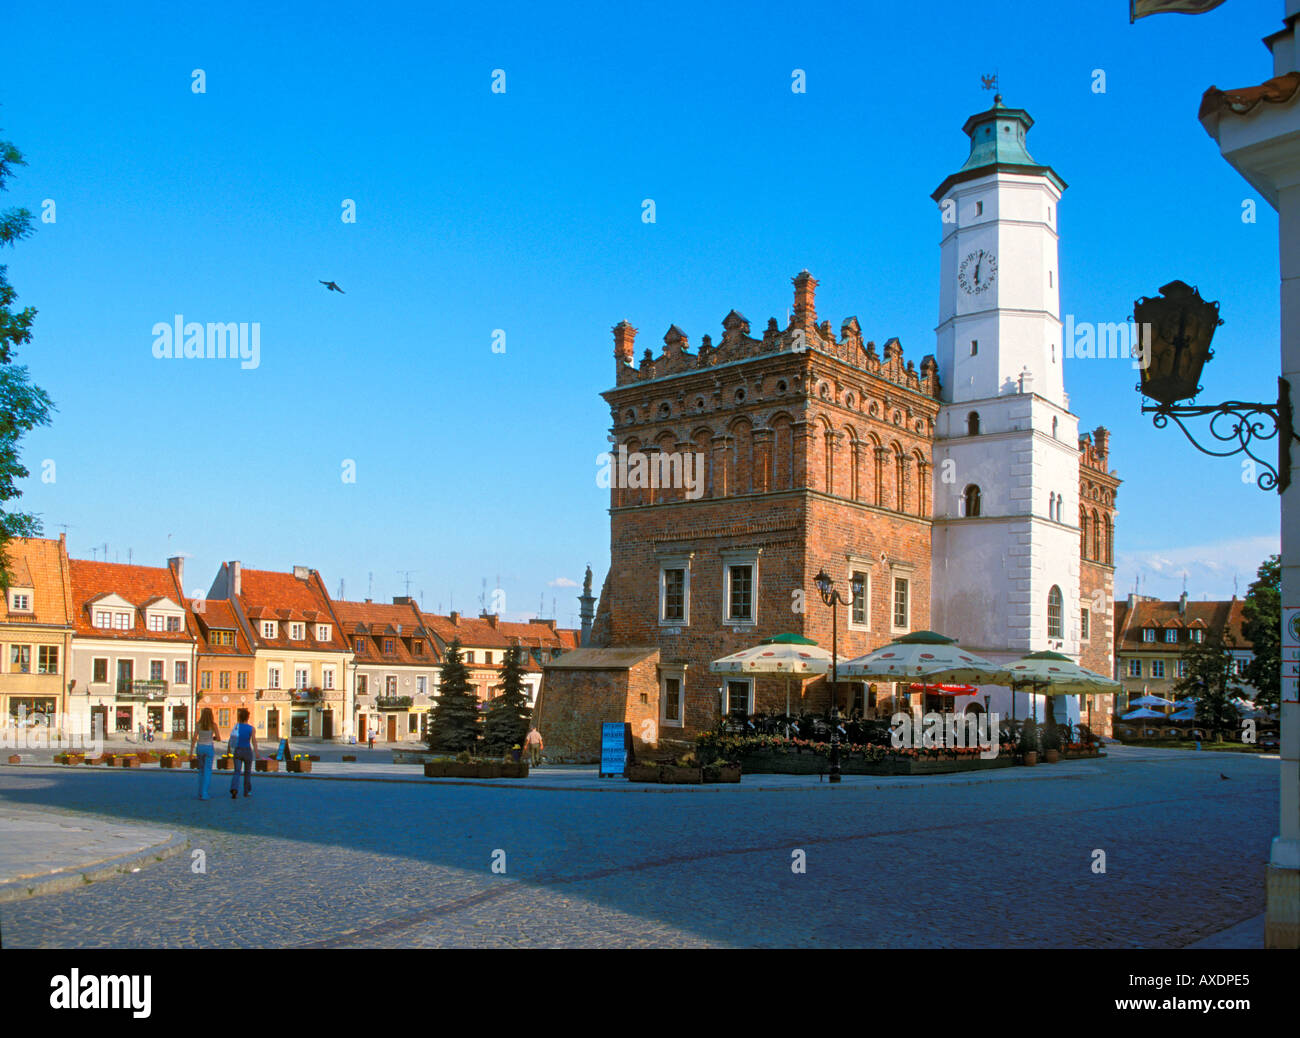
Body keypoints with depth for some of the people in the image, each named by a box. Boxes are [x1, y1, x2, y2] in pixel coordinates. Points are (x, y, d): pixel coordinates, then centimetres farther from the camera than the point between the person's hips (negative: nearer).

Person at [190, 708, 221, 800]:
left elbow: (194, 738, -4)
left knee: (201, 770, 18)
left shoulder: (199, 724, -2)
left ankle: (200, 792, 20)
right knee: (207, 772, 0)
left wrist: (191, 752, 0)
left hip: (200, 748, 3)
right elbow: (218, 738, -6)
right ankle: (204, 794, -7)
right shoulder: (213, 725, -9)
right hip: (209, 748, -3)